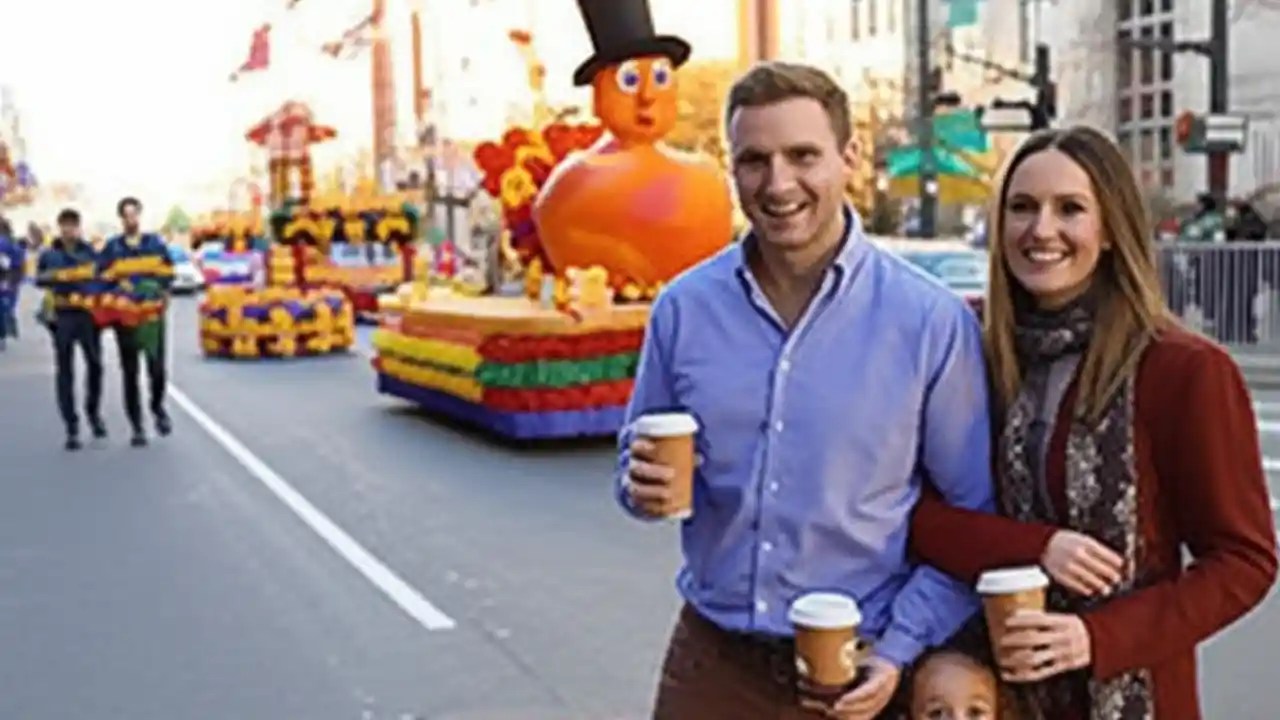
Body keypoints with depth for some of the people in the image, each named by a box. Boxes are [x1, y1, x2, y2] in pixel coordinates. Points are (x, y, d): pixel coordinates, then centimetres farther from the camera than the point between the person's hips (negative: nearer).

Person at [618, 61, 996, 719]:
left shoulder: (931, 320, -9)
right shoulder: (684, 307, -2)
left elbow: (974, 518, -4)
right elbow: (638, 458, 9)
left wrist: (897, 653, -11)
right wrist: (644, 484, -12)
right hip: (710, 661, 2)